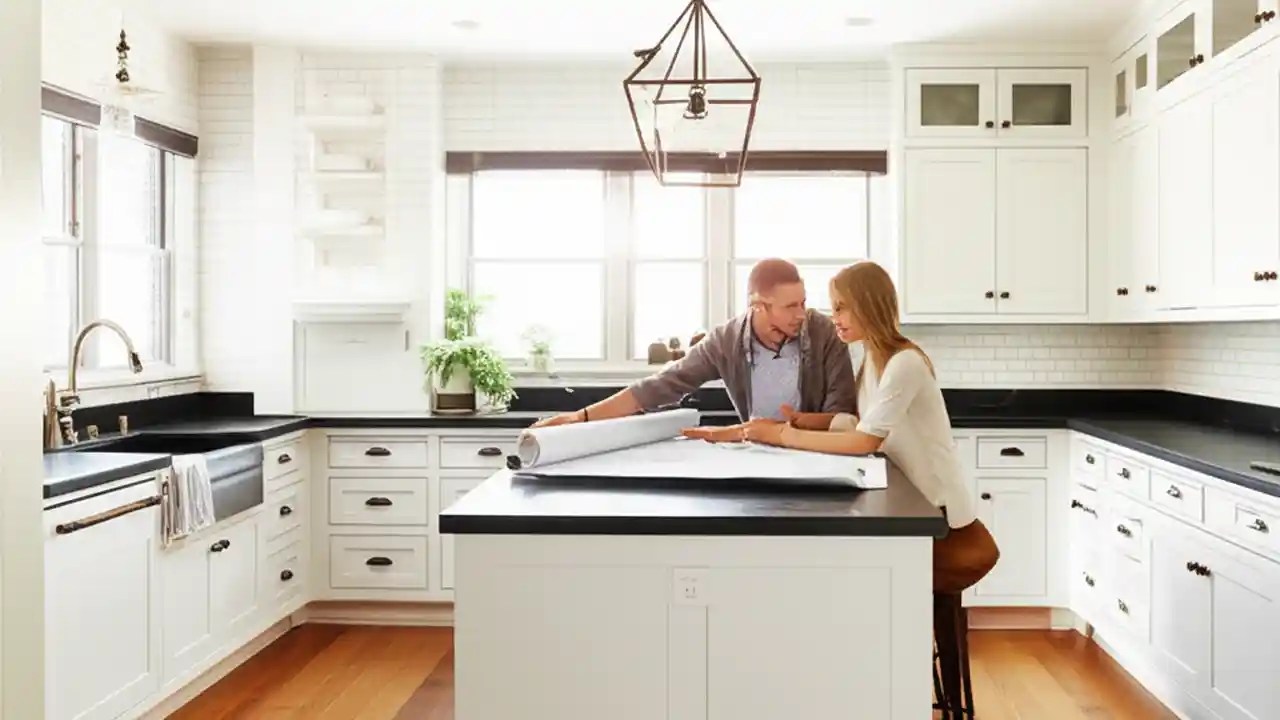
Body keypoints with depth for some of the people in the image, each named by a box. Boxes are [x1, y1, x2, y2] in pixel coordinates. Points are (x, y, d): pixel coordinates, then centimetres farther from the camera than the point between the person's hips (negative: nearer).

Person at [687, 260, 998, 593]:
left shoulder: (905, 363, -22)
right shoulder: (872, 358, 7)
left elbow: (865, 441, -27)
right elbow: (861, 423, 6)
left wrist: (786, 436, -23)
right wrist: (800, 420, -8)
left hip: (939, 512, -7)